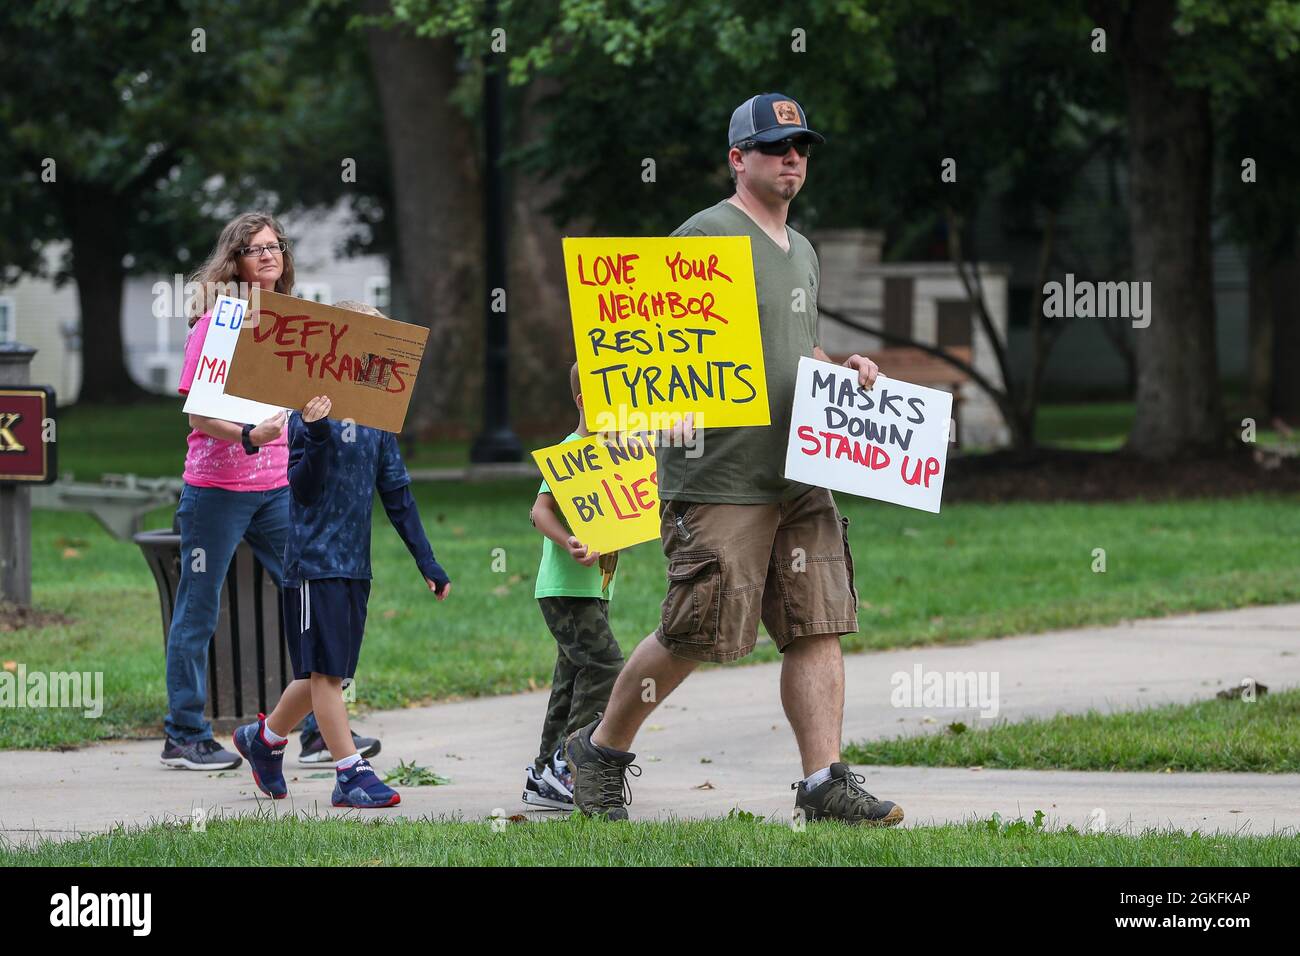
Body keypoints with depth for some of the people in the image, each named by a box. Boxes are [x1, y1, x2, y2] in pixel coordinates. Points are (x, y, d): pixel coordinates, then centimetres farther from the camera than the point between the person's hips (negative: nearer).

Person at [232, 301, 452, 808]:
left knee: (324, 672, 12)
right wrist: (316, 435, -31)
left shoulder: (377, 417, 11)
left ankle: (263, 737, 31)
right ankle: (351, 774, -5)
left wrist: (427, 562, 13)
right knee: (326, 670, -6)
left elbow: (396, 493, 15)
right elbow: (302, 486, -14)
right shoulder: (312, 409, -9)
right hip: (315, 559, -7)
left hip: (355, 564, 7)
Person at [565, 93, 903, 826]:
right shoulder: (706, 236, -7)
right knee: (696, 634, -5)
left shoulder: (803, 252, 20)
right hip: (720, 478, -8)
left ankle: (825, 782, -2)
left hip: (799, 474, 8)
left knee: (818, 628, -1)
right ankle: (601, 749, 14)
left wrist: (845, 370, 12)